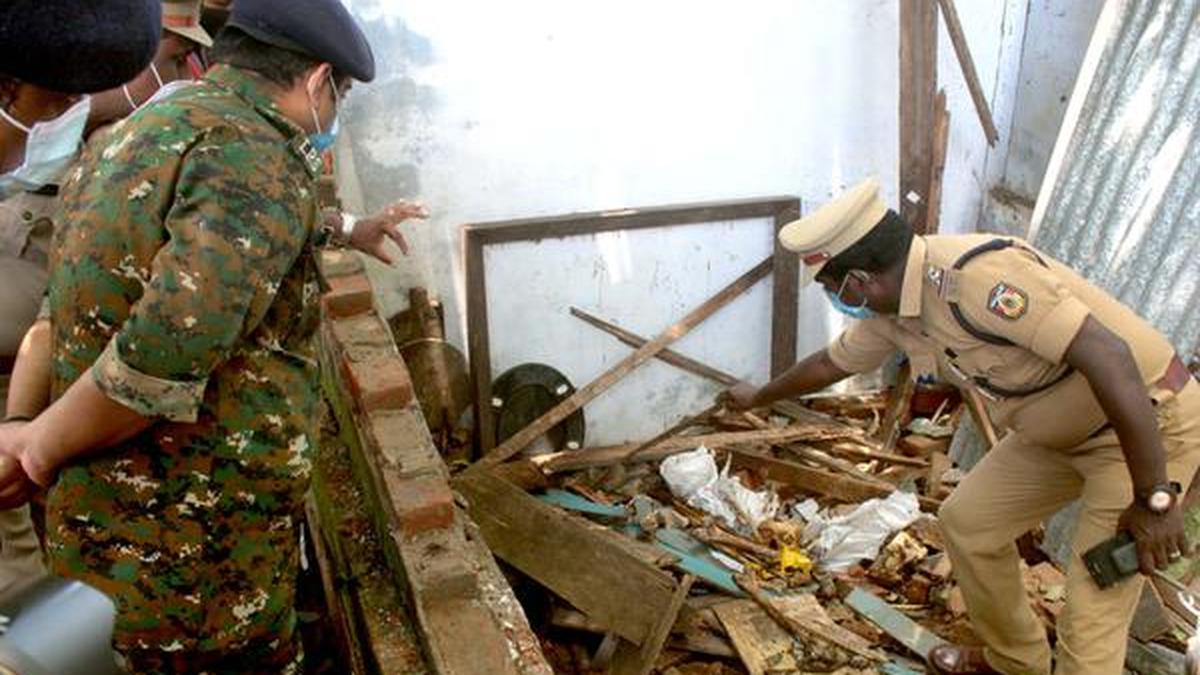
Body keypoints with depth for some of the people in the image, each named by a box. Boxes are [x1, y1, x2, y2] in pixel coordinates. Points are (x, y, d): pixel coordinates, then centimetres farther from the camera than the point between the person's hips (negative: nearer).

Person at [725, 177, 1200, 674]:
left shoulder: (976, 274, -32)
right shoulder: (891, 309, -3)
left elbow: (1109, 357, -35)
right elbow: (831, 363, 16)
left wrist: (1154, 500, -29)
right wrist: (759, 398, 32)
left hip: (1150, 422, -8)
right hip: (1066, 428, 9)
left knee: (1094, 601, -9)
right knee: (966, 521, 13)